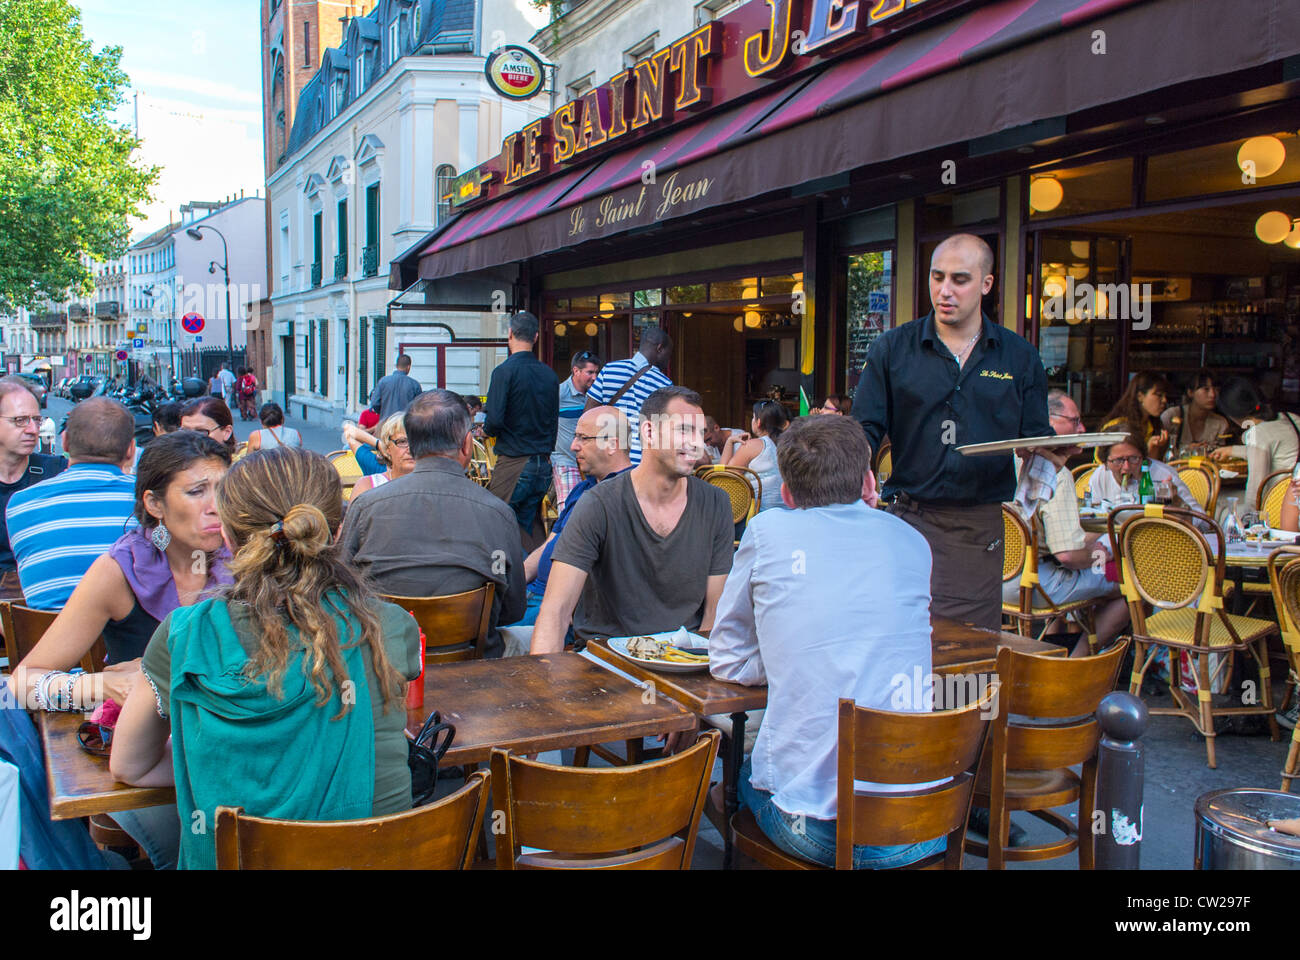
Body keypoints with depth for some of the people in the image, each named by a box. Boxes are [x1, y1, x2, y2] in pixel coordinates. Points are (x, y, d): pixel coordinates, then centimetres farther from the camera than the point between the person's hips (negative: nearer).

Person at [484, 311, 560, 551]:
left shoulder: (505, 371, -12)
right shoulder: (550, 374, 6)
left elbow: (495, 421, -16)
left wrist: (485, 430, 5)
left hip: (513, 464, -6)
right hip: (543, 465, 6)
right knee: (530, 527, 13)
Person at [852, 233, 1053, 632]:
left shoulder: (1019, 357, 10)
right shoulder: (891, 349, 5)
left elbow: (1036, 435, 11)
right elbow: (866, 431, 2)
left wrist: (1050, 451, -12)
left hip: (981, 527, 2)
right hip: (909, 521, -1)